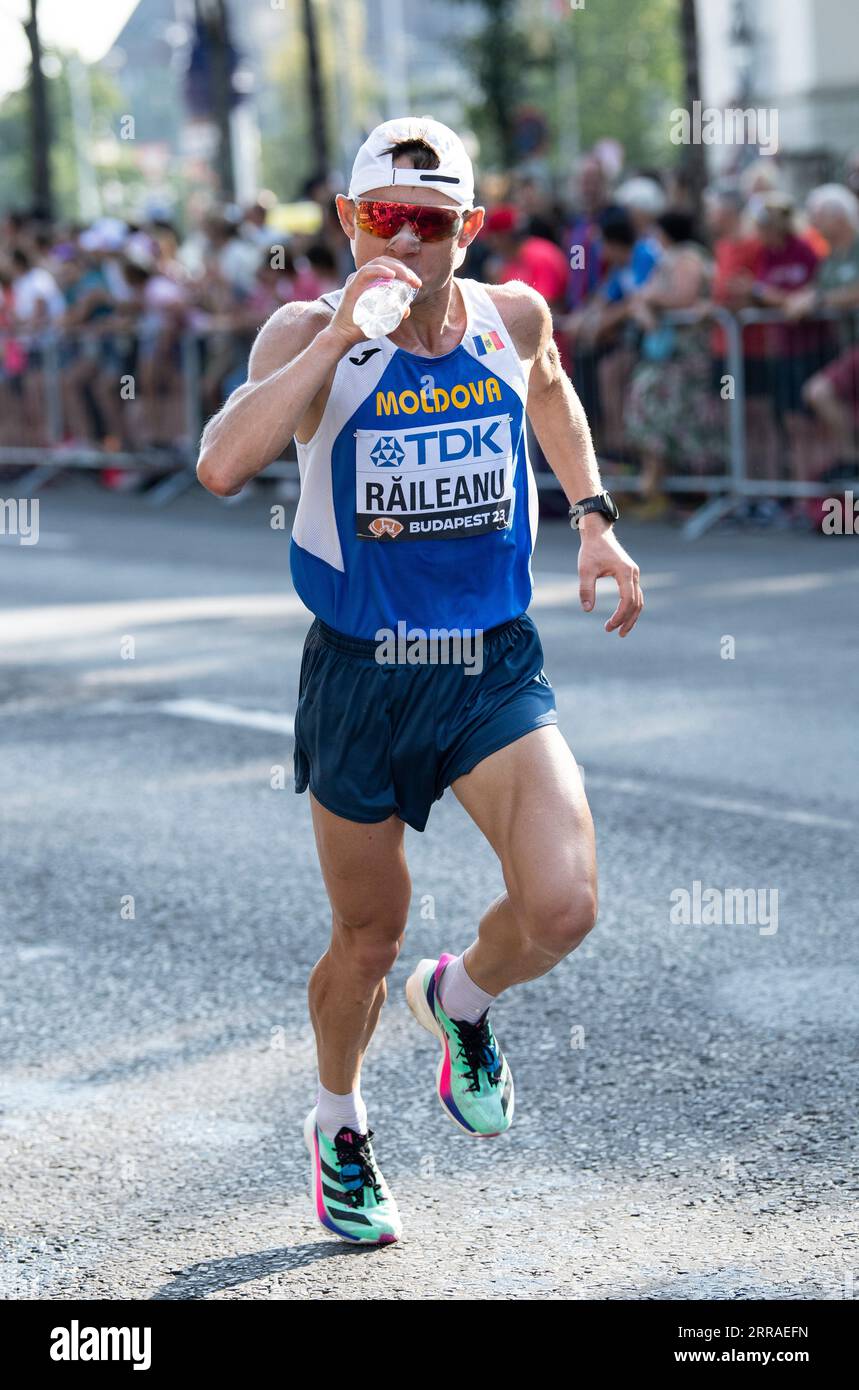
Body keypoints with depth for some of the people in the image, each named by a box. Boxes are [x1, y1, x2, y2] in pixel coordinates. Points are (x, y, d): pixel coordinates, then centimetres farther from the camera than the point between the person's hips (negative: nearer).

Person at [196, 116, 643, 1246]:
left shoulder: (513, 315, -1)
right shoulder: (311, 334, -11)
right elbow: (222, 466, -30)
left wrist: (594, 517, 18)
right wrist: (342, 334, -32)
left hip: (497, 668, 2)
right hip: (360, 676, -2)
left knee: (563, 908, -17)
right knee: (369, 940, 11)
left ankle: (461, 1001, 19)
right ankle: (340, 1128, 42)